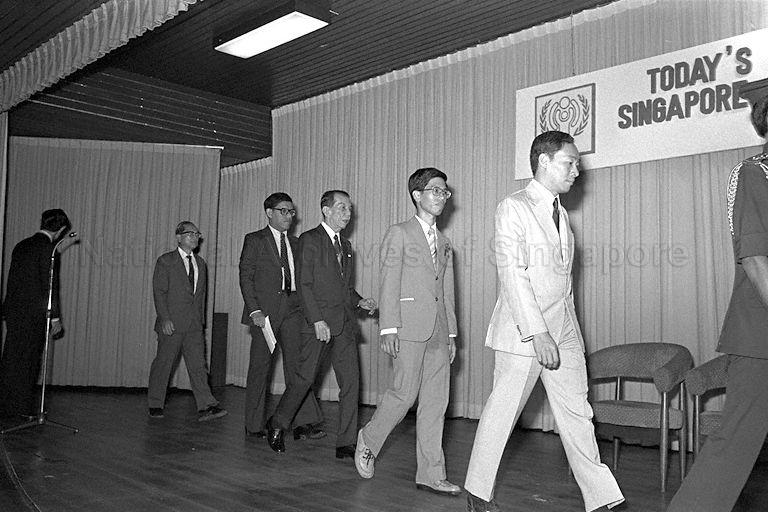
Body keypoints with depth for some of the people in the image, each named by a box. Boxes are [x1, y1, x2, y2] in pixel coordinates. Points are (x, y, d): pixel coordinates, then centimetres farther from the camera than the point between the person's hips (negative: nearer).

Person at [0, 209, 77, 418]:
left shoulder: (22, 245, 11)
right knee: (28, 360, 2)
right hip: (33, 313, -7)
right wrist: (55, 317, -11)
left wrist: (59, 248, 24)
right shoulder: (47, 248, -13)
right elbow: (49, 284, -15)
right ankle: (22, 407, 10)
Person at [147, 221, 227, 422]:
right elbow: (159, 292, -7)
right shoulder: (165, 261, -1)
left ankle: (206, 407, -7)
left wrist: (201, 319, 12)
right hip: (171, 323, -4)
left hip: (194, 324, 5)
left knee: (198, 364, -2)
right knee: (163, 363, 3)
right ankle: (155, 405, 17)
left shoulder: (200, 263, 16)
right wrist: (165, 319, -15)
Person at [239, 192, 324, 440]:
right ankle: (254, 424, 14)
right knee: (260, 366, 2)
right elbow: (245, 277, -3)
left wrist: (304, 307, 4)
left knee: (297, 363, -5)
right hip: (265, 310, -4)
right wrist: (254, 310, -13)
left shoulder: (295, 243, 18)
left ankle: (304, 423, -8)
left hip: (292, 309, 4)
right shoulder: (255, 240, 4)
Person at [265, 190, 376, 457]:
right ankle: (277, 424, 24)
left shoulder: (345, 245, 19)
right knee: (306, 377, 0)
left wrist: (359, 301, 6)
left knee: (351, 380, 0)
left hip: (345, 324, 7)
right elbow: (304, 285, -10)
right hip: (320, 322, -6)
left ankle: (346, 443, 6)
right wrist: (317, 320, -18)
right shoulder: (309, 240, -4)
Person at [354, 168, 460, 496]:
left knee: (436, 401, 3)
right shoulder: (399, 234, 2)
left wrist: (452, 333, 14)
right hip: (409, 326, -6)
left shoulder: (444, 243, 21)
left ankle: (430, 474, 9)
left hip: (438, 331, 6)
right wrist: (388, 328, -13)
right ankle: (368, 442, 18)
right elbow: (388, 284, -5)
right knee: (405, 393, -8)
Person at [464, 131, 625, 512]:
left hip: (564, 331, 7)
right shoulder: (513, 208, -7)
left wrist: (565, 329, 9)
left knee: (577, 415, 7)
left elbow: (562, 278, 17)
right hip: (522, 331, -7)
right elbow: (512, 274, -15)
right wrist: (538, 334, -20)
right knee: (502, 413, 2)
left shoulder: (561, 214, 17)